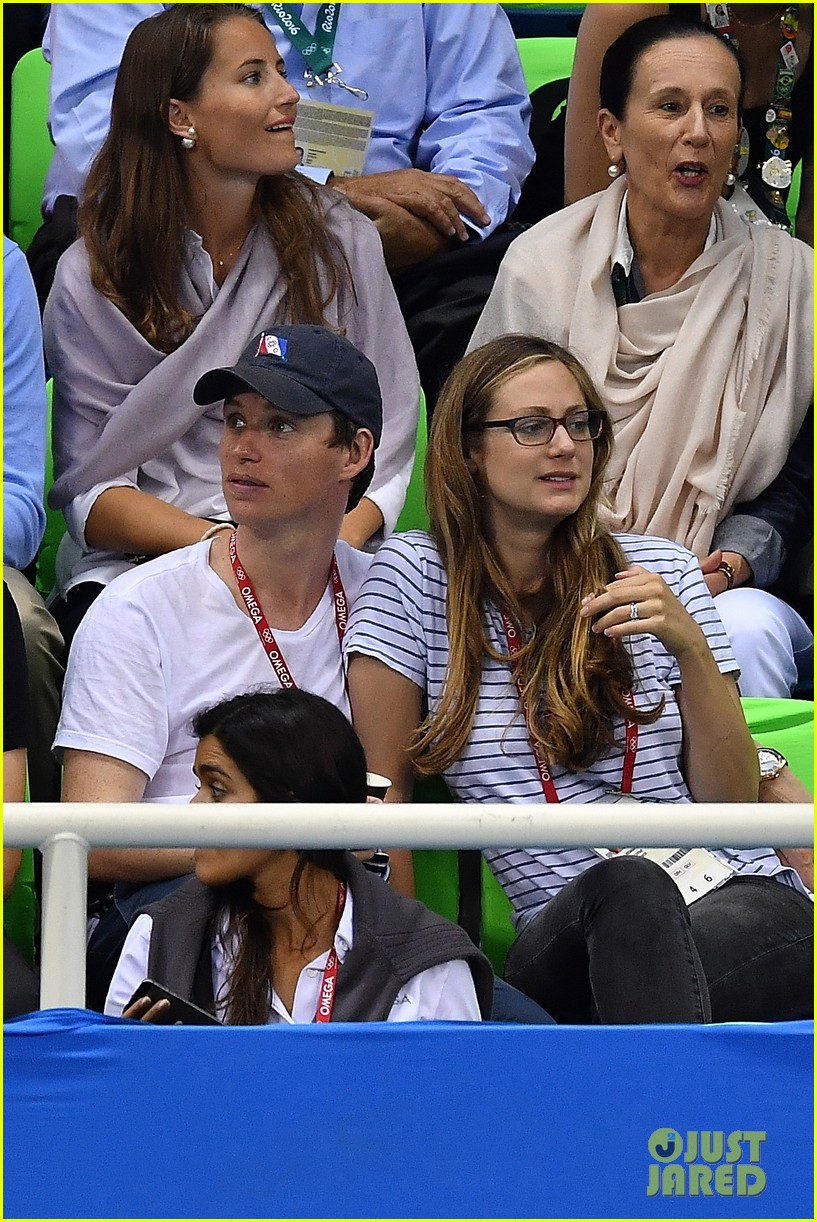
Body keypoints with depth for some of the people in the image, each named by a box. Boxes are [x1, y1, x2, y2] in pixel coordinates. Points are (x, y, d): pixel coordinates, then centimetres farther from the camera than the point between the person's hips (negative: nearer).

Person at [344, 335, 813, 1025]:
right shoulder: (415, 578, 6)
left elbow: (733, 802, 7)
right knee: (626, 887, -38)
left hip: (741, 893, 1)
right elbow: (381, 792, 5)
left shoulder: (660, 571, 12)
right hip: (563, 935, 0)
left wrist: (688, 646, -8)